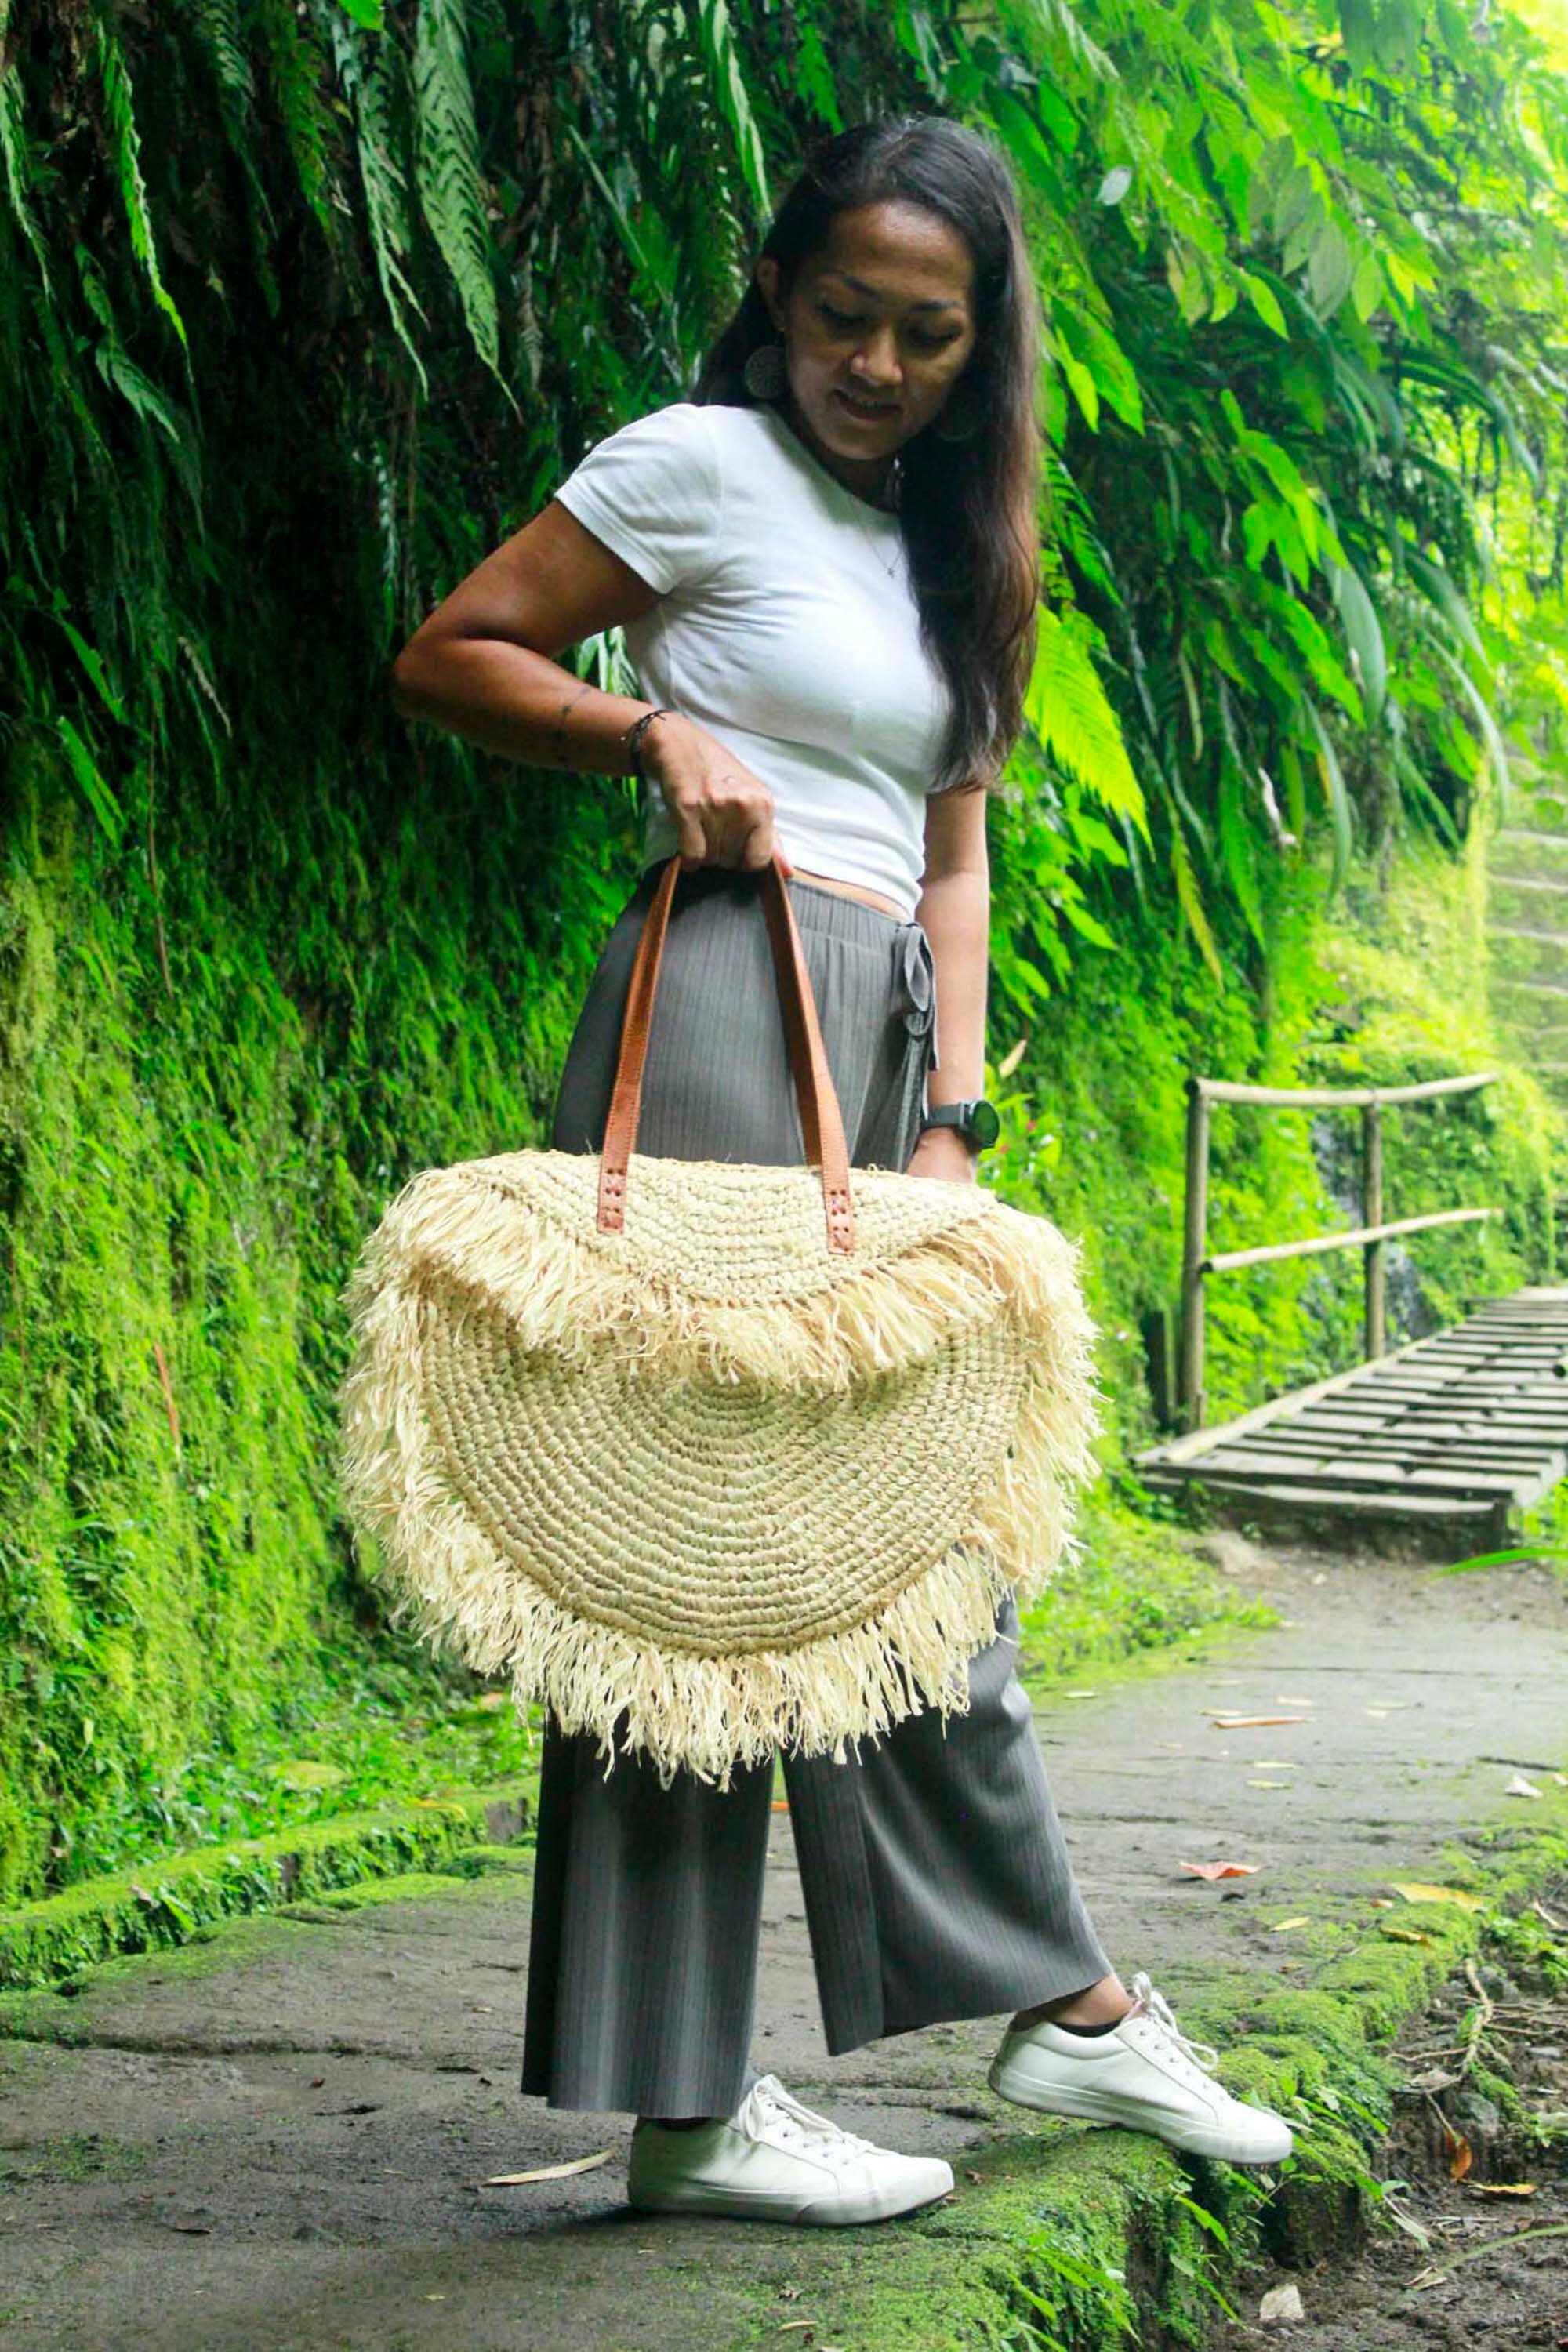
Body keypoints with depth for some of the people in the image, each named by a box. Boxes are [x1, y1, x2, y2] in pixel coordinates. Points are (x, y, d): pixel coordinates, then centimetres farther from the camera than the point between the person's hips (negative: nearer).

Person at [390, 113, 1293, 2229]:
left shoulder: (948, 551, 20)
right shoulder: (703, 465, 1)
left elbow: (952, 861, 16)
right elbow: (447, 660, 1)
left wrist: (951, 1123, 5)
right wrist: (656, 727, -14)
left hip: (892, 1037, 8)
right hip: (725, 1002, -7)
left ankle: (1067, 2010, 25)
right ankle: (688, 2107, -2)